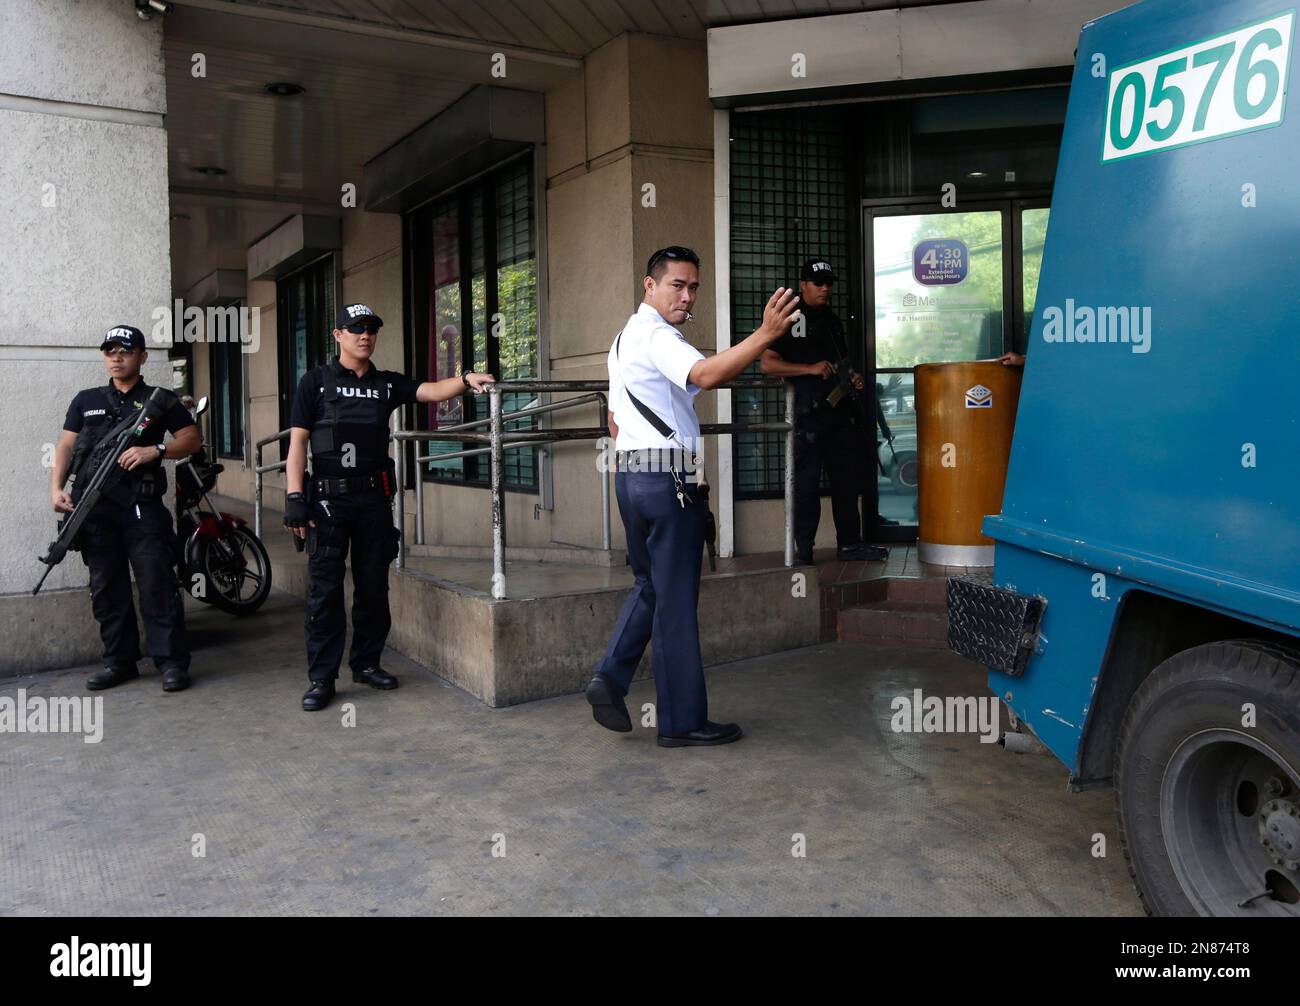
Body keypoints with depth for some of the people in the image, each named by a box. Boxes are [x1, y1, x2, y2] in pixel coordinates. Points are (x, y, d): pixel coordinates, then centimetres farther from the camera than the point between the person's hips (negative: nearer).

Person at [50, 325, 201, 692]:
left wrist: (154, 450, -14)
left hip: (143, 507, -4)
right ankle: (119, 662, 16)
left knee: (157, 586, -7)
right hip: (95, 508, 4)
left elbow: (192, 439, 3)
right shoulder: (86, 401, 17)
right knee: (106, 589, 7)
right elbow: (66, 445, 14)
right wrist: (56, 487, -1)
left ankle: (172, 662, -3)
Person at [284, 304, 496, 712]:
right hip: (328, 498, -3)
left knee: (373, 585, 9)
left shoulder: (387, 383, 11)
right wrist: (295, 498, -11)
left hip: (374, 497, 4)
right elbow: (297, 442, -2)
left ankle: (366, 663, 23)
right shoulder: (316, 381, 2)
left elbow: (430, 391, -5)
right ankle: (321, 678, 4)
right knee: (325, 588, -2)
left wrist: (465, 380, -26)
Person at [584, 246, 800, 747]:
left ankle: (610, 676, 9)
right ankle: (682, 721, 8)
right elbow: (706, 374, -32)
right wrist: (766, 334, -41)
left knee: (649, 584, 21)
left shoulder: (624, 339, 20)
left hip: (629, 475, 9)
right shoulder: (657, 336, -12)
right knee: (675, 600, -1)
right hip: (670, 479, -9)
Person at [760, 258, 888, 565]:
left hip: (841, 410, 7)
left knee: (848, 478, 9)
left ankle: (849, 543, 18)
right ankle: (802, 550, 3)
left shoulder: (833, 321, 20)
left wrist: (852, 376, 8)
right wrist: (811, 369, -18)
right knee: (806, 482, -4)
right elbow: (767, 363, -10)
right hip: (807, 413, -7)